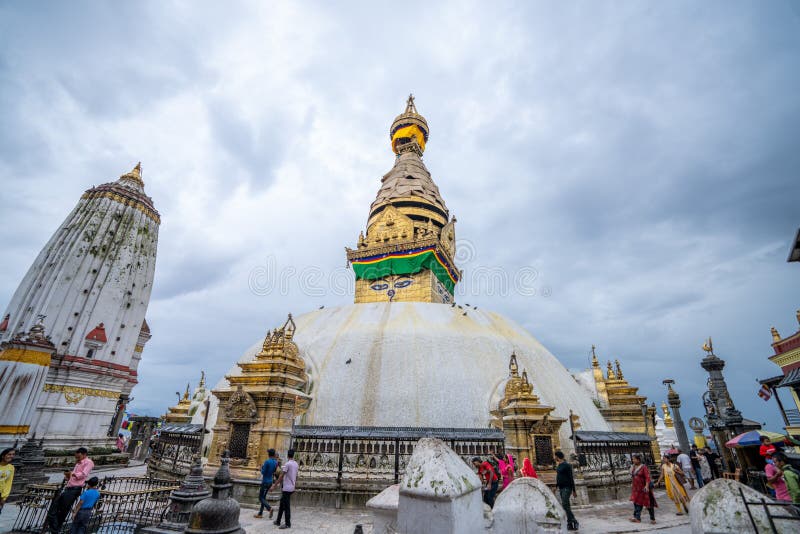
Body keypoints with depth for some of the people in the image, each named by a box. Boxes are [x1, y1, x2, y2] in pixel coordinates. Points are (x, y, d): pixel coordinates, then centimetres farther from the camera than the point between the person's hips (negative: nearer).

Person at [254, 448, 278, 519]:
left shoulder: (267, 462, -19)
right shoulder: (276, 462, 3)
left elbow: (263, 472, -16)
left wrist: (262, 467, 0)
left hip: (265, 482, -7)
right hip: (270, 482, 7)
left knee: (261, 498, 0)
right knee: (263, 497, 17)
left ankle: (269, 508, -19)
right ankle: (260, 513, 20)